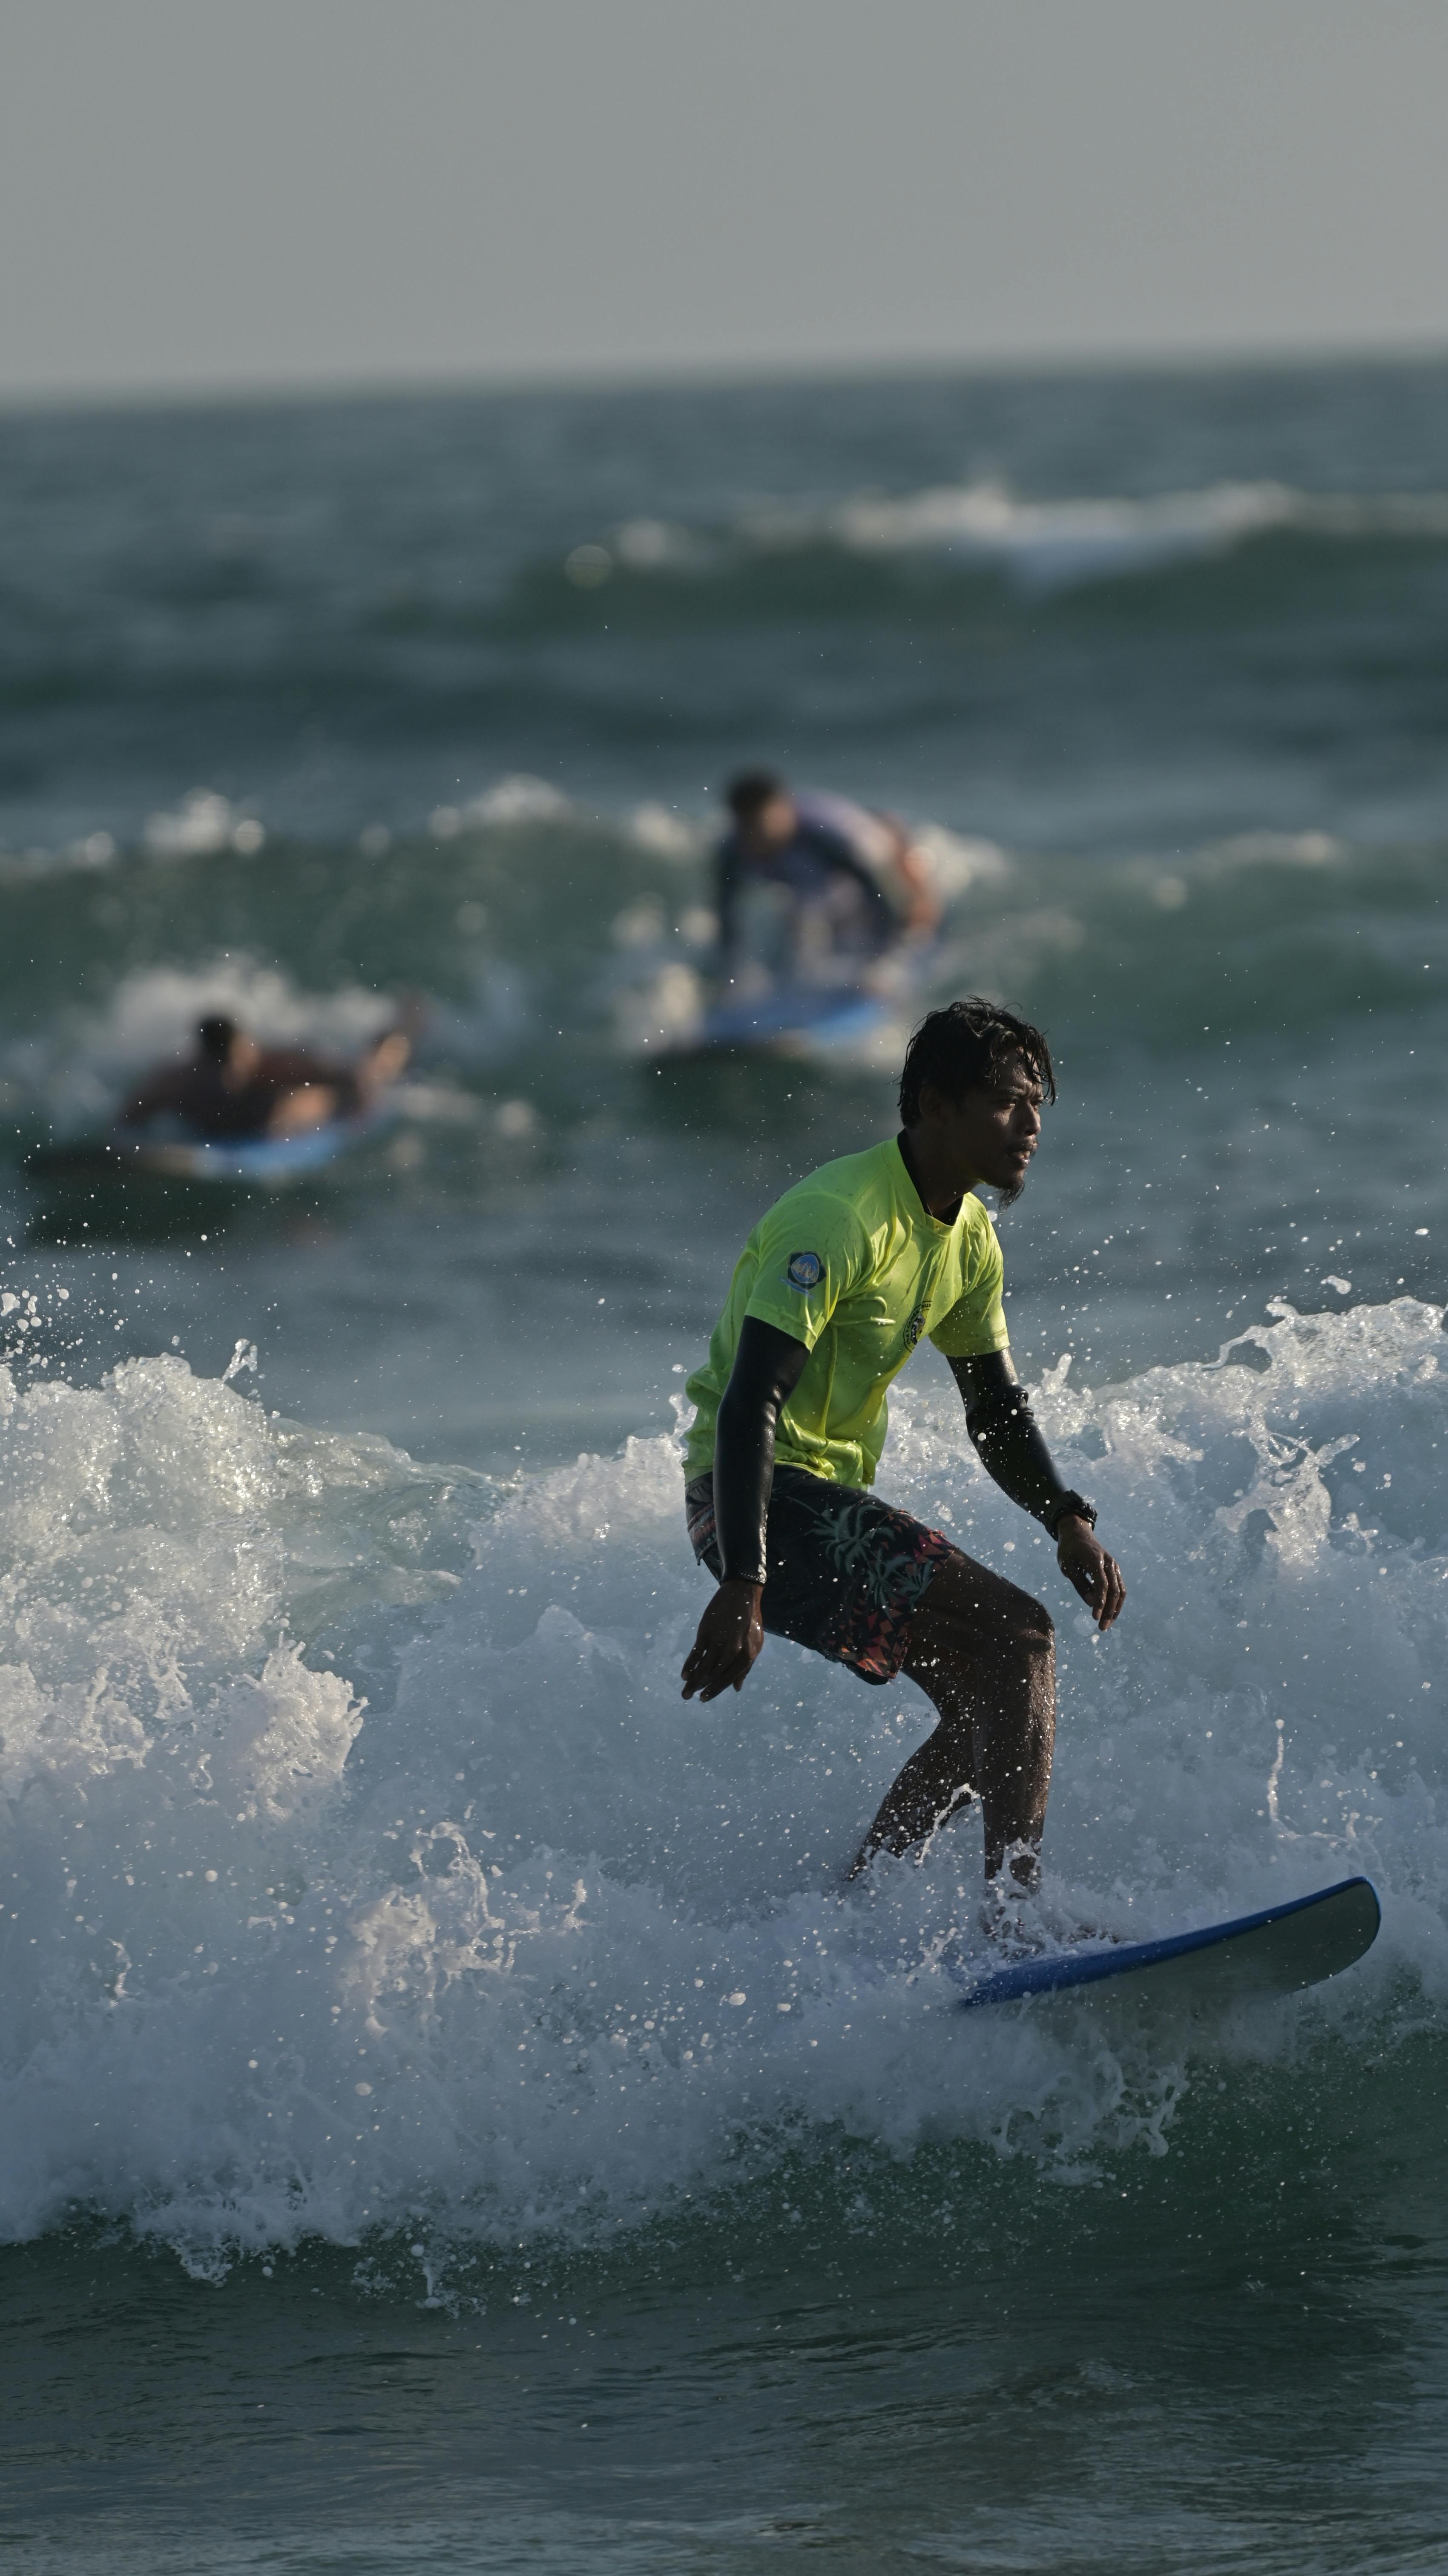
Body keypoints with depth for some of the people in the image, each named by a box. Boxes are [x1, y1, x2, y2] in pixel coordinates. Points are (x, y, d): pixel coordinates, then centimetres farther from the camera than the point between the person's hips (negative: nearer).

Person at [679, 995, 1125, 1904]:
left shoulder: (968, 1241, 10)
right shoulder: (840, 1220, -20)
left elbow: (1000, 1414, 19)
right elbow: (749, 1405, -27)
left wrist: (1068, 1520, -1)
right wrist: (743, 1588, -35)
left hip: (830, 1498, 10)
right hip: (760, 1501, -10)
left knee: (986, 1701, 11)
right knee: (1017, 1636, -19)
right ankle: (1018, 1915, -25)